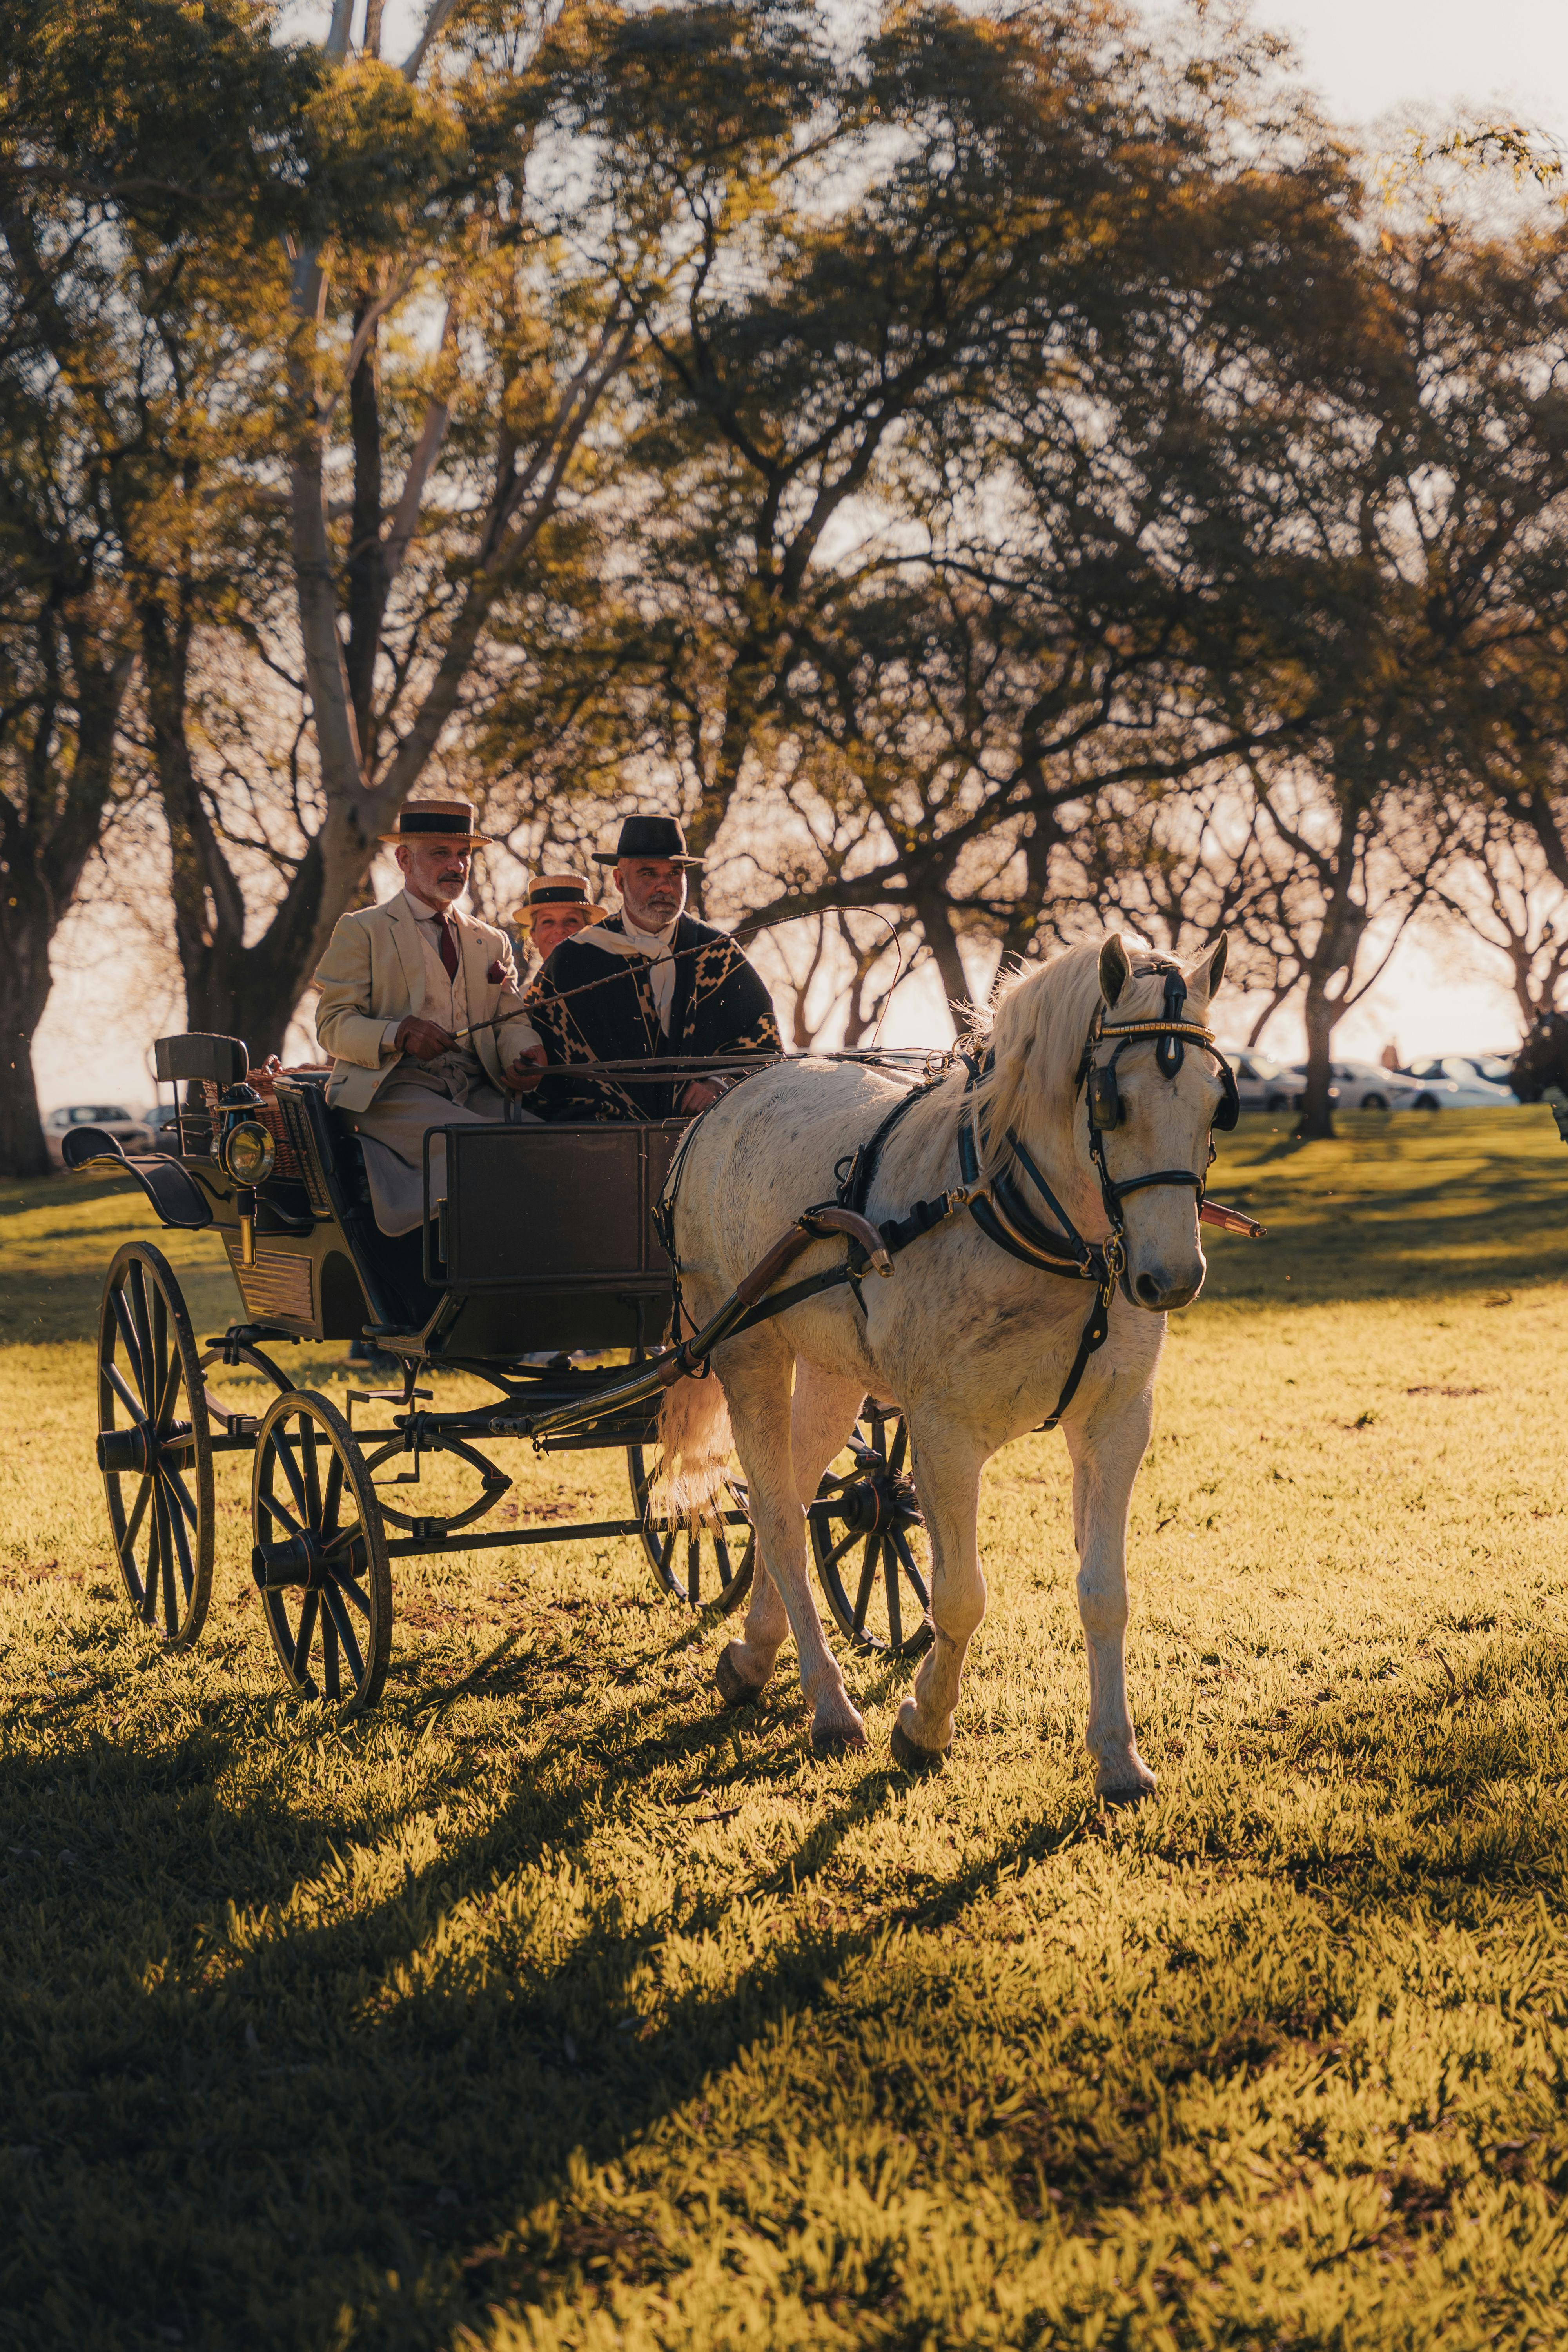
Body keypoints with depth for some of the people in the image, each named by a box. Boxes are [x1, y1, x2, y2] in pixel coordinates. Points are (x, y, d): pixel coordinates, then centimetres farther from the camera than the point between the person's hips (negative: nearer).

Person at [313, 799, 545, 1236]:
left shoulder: (492, 942, 26)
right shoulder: (361, 931, 11)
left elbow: (511, 1020, 15)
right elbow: (333, 1024, 2)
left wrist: (525, 1056, -11)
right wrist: (399, 1034, -19)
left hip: (477, 1092, 5)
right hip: (391, 1088, -4)